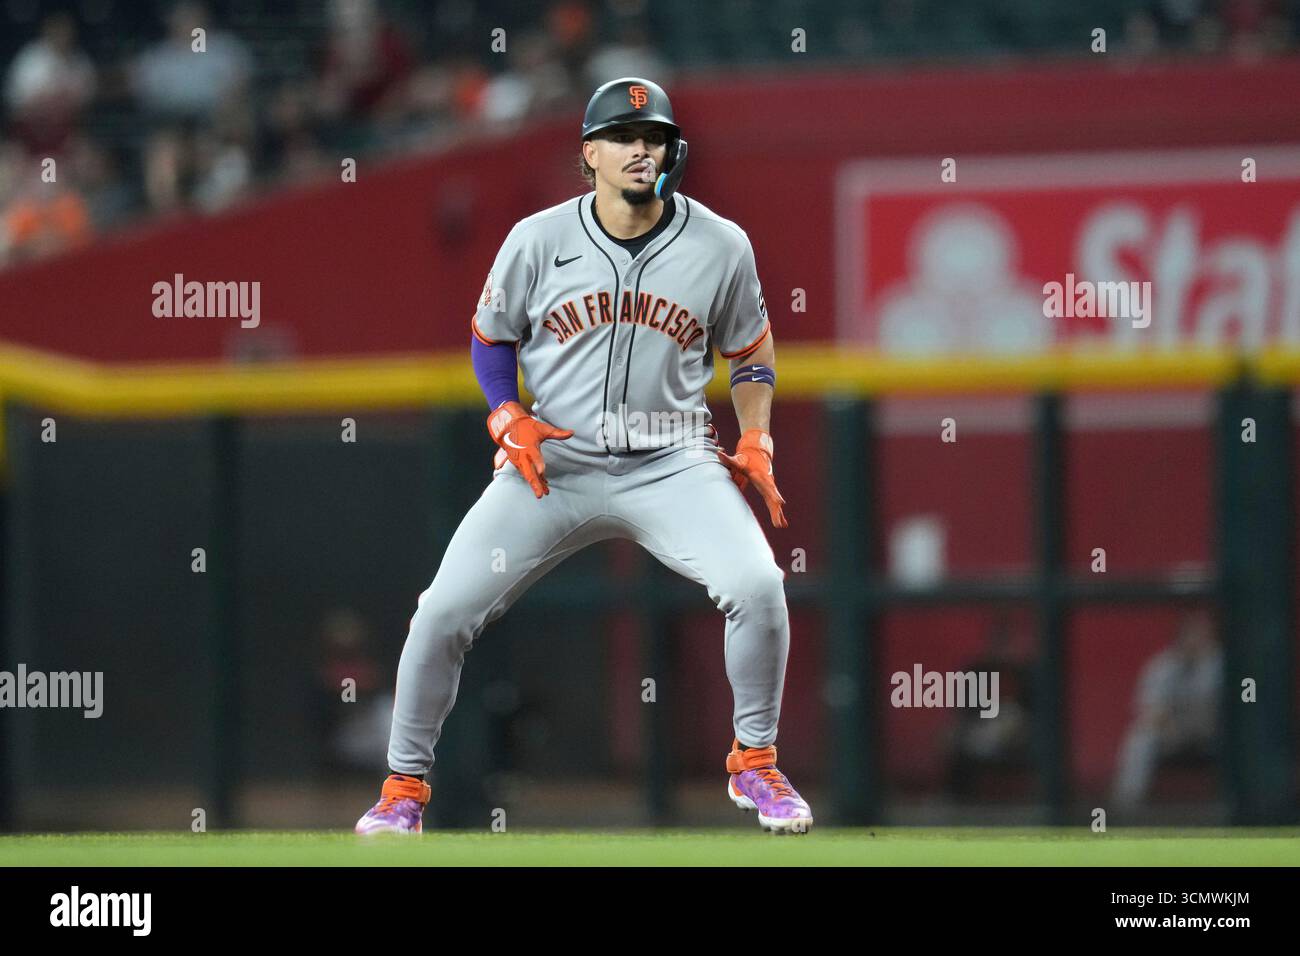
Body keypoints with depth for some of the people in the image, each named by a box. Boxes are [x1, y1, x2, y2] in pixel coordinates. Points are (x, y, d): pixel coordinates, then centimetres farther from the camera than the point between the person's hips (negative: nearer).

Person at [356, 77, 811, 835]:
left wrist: (756, 445, -1)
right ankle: (406, 786, 8)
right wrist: (510, 423, -4)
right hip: (554, 461, 0)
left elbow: (752, 352, 12)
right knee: (445, 609, -11)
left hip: (671, 463, 0)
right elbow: (490, 338, 11)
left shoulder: (720, 246, -2)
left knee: (758, 585, -23)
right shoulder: (538, 241, -3)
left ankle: (755, 765, -1)